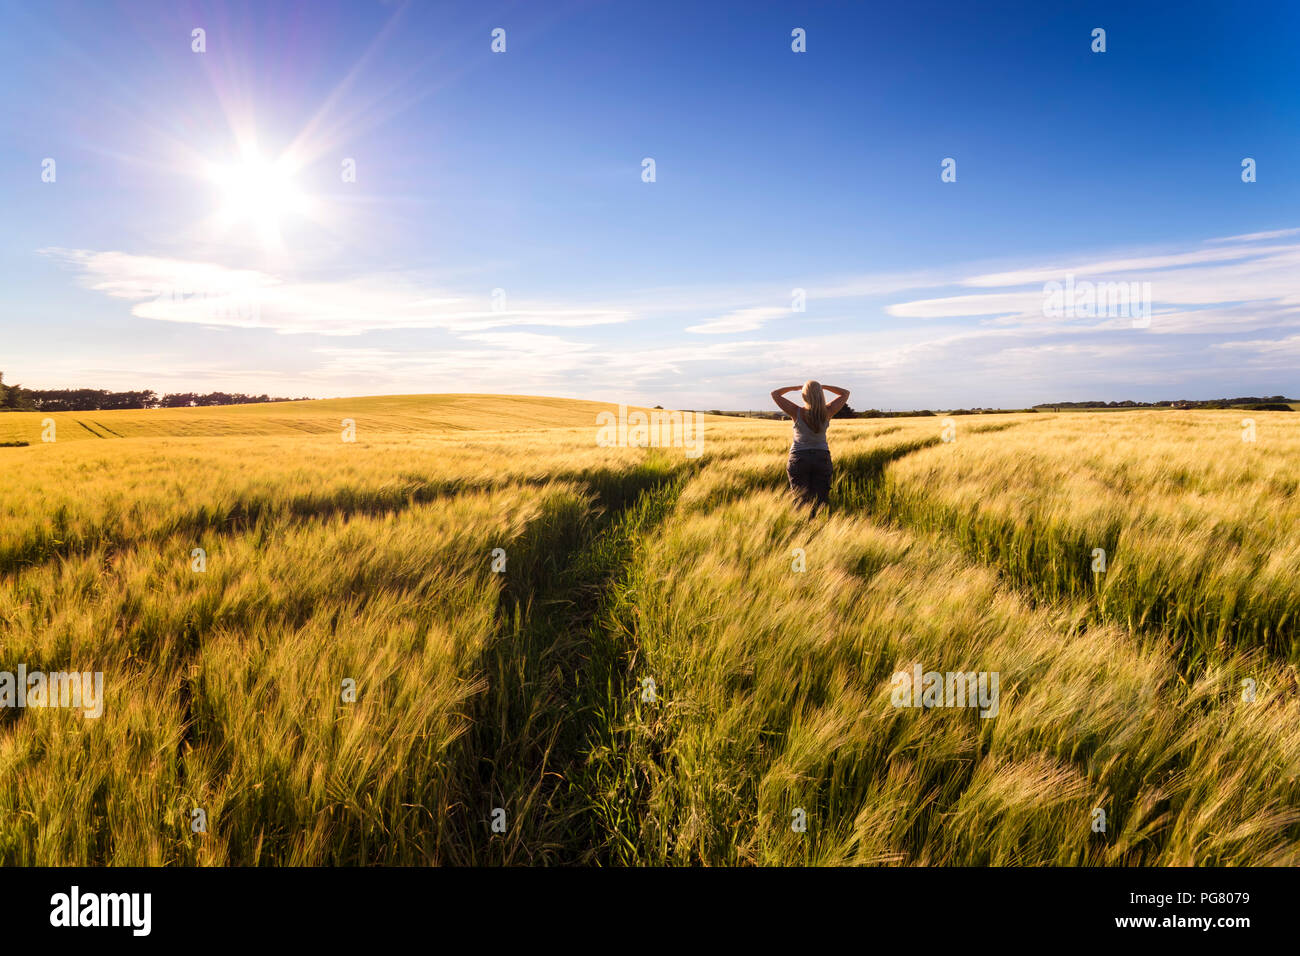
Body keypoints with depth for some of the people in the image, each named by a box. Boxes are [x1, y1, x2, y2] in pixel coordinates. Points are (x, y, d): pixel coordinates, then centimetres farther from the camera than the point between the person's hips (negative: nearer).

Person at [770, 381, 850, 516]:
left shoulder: (798, 413, -16)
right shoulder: (827, 412, -10)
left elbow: (775, 394, -7)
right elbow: (845, 393, 5)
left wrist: (795, 387, 1)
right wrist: (823, 387, 5)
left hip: (799, 459, -2)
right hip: (822, 458, 2)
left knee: (802, 500, 1)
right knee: (821, 500, 5)